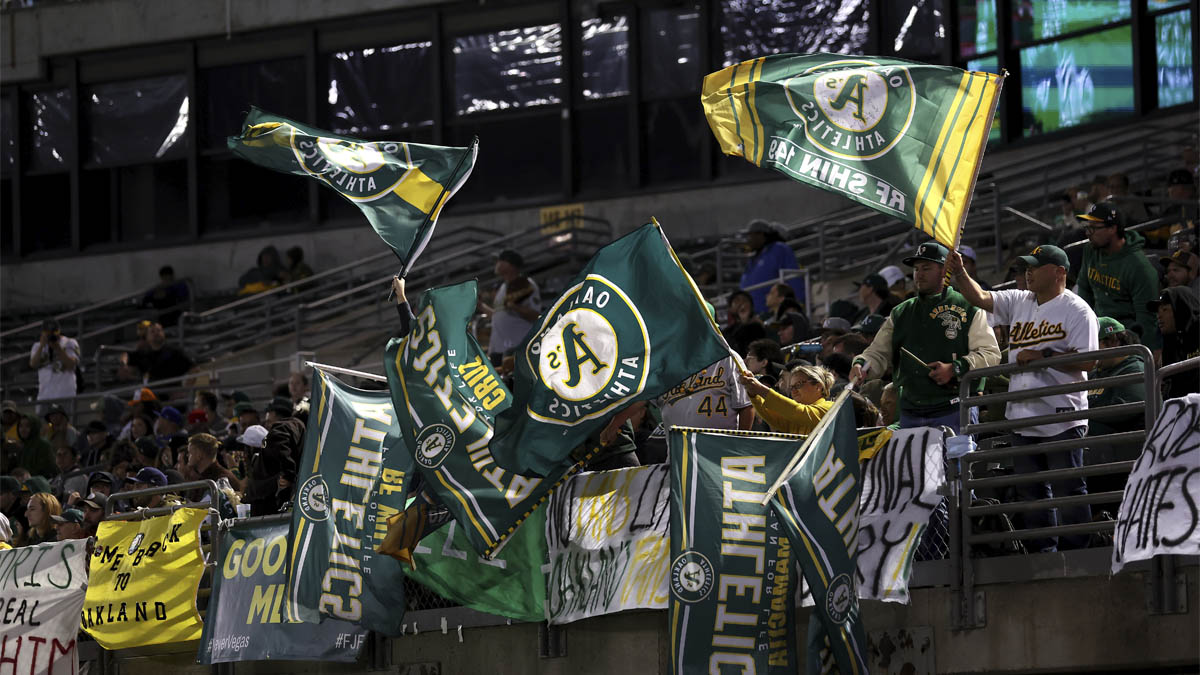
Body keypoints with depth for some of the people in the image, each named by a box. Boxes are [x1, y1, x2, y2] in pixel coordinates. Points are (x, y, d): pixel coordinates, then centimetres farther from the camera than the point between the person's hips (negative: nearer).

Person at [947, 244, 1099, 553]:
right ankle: (1043, 556, 16)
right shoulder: (1020, 302, 16)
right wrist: (960, 273, -2)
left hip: (1062, 418, -7)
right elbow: (981, 298, 13)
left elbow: (1087, 360, -13)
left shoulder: (1077, 310, -5)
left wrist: (1044, 356, -17)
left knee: (1068, 490, -7)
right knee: (1031, 492, 9)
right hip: (1023, 418, 7)